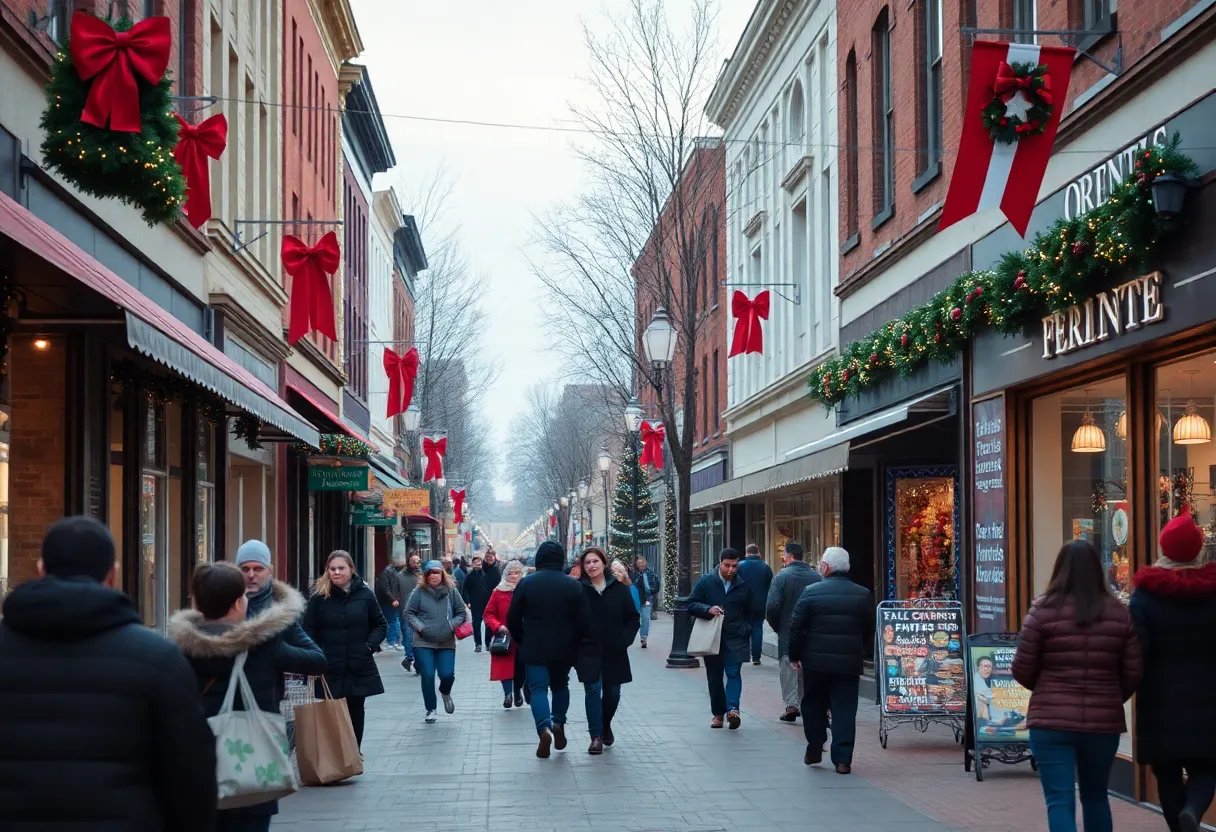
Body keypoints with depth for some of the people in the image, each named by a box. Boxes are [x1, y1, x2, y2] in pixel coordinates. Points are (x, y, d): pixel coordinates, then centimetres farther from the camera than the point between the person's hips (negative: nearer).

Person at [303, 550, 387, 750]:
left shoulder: (365, 595, 1)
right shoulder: (319, 597, -3)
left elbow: (381, 625, 9)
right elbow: (309, 629, -1)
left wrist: (371, 645, -6)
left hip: (359, 666, 2)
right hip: (330, 668, -2)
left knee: (355, 711, 11)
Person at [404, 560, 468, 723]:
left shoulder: (451, 591, 4)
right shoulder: (419, 592, -1)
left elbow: (462, 613, 7)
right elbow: (408, 613, 1)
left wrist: (452, 625, -7)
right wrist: (420, 627, -11)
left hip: (446, 642, 1)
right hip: (423, 643, -1)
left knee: (447, 675, -8)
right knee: (427, 676, -4)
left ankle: (445, 693, 29)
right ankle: (431, 709, 15)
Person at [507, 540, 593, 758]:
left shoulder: (526, 583, -4)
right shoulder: (573, 585, -3)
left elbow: (513, 619, -1)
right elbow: (585, 621, -4)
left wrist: (522, 642, 13)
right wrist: (574, 643, 11)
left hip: (534, 649, -2)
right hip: (564, 649, 2)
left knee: (538, 688, -1)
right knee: (560, 686, 21)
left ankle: (544, 728, -22)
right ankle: (558, 723, 6)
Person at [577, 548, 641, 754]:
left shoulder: (619, 588, 1)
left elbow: (634, 618, 5)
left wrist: (625, 640, -6)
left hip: (614, 651, 2)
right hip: (588, 650, -2)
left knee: (612, 692, 11)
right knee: (592, 689, -11)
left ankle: (606, 725, 38)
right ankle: (596, 736, -4)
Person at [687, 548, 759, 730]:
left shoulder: (744, 585, 6)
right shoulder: (705, 582, 2)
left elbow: (751, 612, 17)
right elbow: (691, 605, 1)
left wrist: (745, 630, 6)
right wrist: (708, 609, -17)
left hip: (735, 638, -1)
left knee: (733, 673, -15)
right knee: (714, 677, 8)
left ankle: (732, 708, -25)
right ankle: (718, 713, 16)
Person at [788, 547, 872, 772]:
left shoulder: (811, 592, -7)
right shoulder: (863, 595, 3)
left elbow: (796, 626, -5)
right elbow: (870, 629, 10)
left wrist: (795, 656, 5)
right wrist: (862, 654, 21)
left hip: (816, 661, -1)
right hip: (849, 662, 2)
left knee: (813, 705, 17)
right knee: (845, 711, 3)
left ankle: (814, 749, 21)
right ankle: (843, 760, -1)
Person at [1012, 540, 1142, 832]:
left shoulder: (1044, 610, -7)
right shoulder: (1119, 613, 0)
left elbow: (1022, 670, -5)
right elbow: (1133, 673, 0)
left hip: (1052, 721, -3)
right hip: (1104, 721, 3)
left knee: (1060, 801, -1)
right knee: (1095, 797, 21)